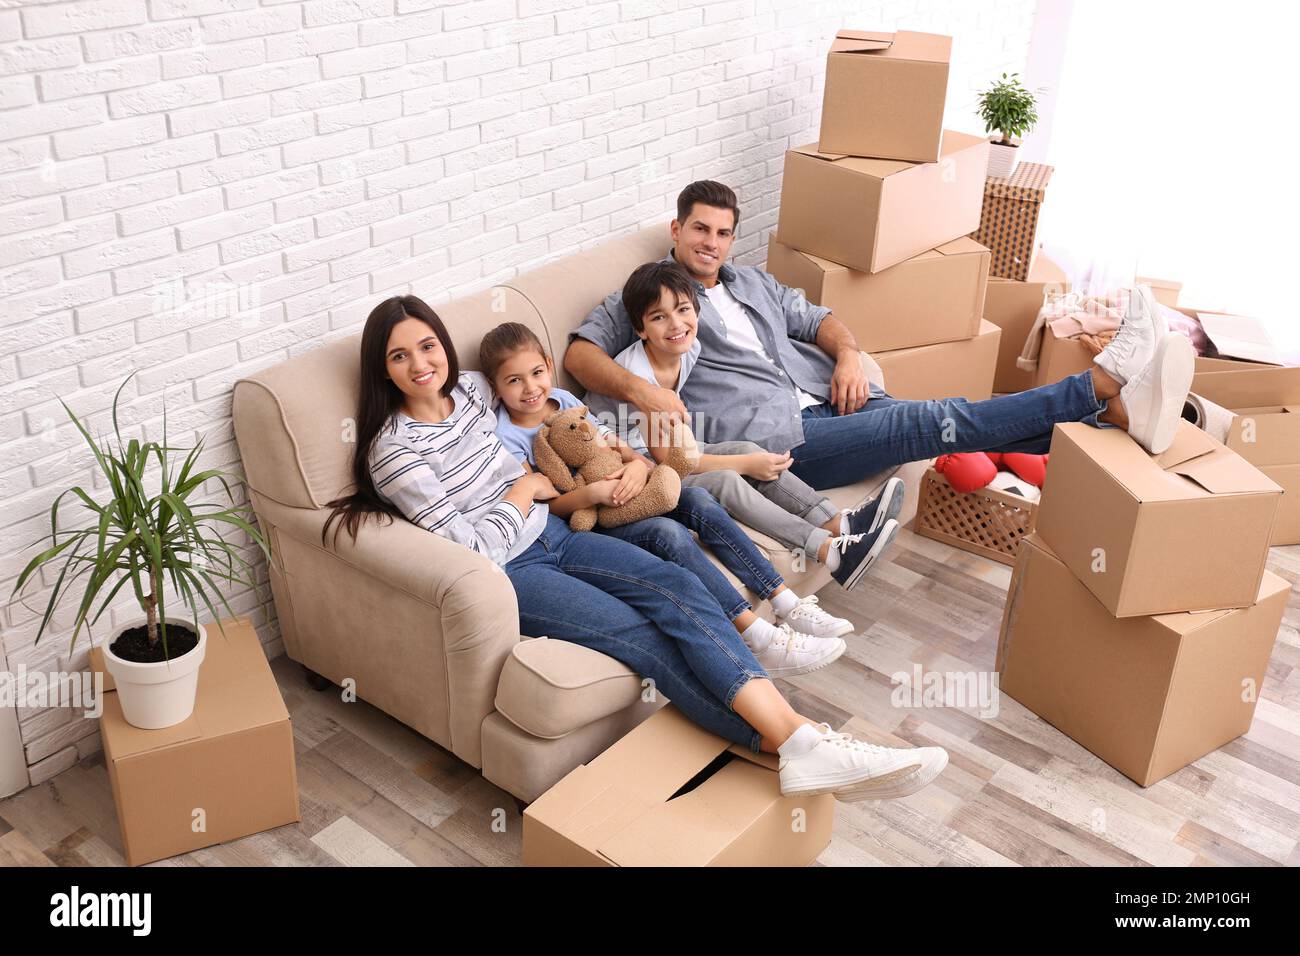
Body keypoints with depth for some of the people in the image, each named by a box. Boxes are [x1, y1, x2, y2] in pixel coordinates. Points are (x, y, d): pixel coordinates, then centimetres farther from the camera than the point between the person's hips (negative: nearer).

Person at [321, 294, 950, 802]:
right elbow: (470, 548, -17)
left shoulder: (468, 390, 8)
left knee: (678, 587, -19)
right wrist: (524, 489, -5)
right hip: (503, 575, -6)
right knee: (638, 633, -25)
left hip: (549, 534, 7)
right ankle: (790, 745, -33)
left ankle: (799, 738, -34)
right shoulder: (394, 451, -13)